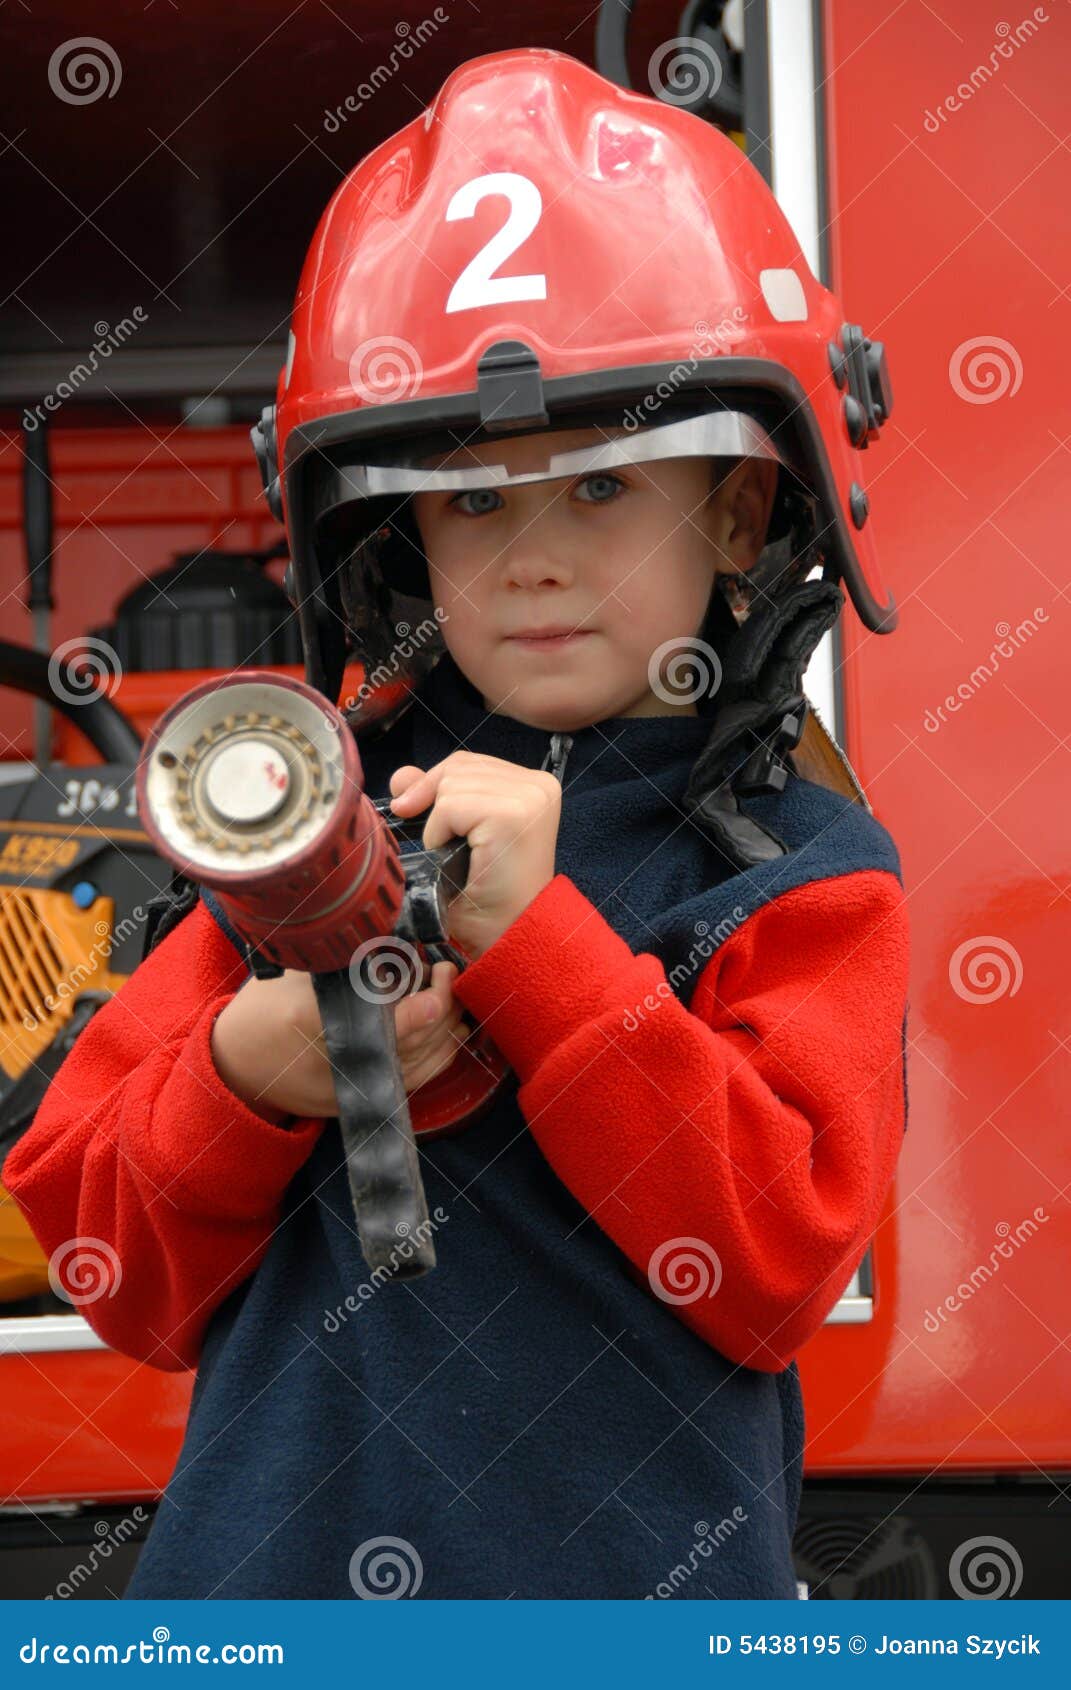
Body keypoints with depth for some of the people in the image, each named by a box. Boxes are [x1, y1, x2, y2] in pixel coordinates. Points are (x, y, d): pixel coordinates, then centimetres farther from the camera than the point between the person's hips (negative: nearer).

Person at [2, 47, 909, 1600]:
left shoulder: (798, 875, -3)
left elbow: (777, 1268, -16)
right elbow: (124, 1281, 3)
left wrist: (532, 939, -19)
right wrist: (249, 1079, -16)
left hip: (626, 1595, -2)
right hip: (258, 1568, 2)